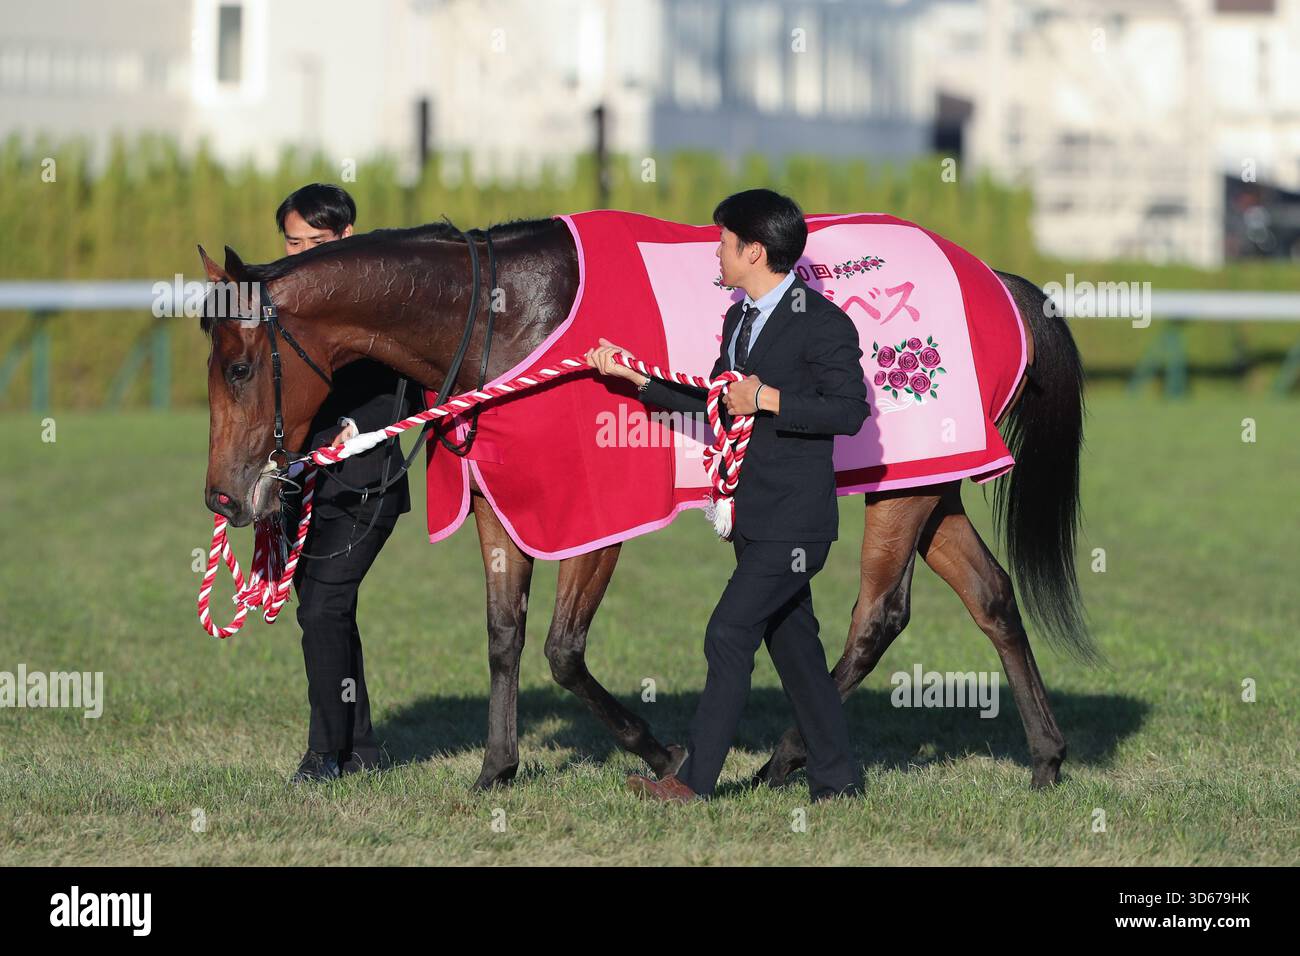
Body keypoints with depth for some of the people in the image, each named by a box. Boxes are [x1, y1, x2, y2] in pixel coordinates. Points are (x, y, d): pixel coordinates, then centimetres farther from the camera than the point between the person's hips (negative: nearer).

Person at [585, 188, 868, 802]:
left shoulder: (821, 324, -14)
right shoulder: (740, 319, 14)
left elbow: (850, 410, -20)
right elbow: (715, 404, 23)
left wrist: (769, 399, -23)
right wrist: (635, 376, 20)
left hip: (794, 519, -9)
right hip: (754, 517, 9)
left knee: (729, 634, -11)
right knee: (791, 641, 13)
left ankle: (695, 780, -8)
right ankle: (836, 776, 21)